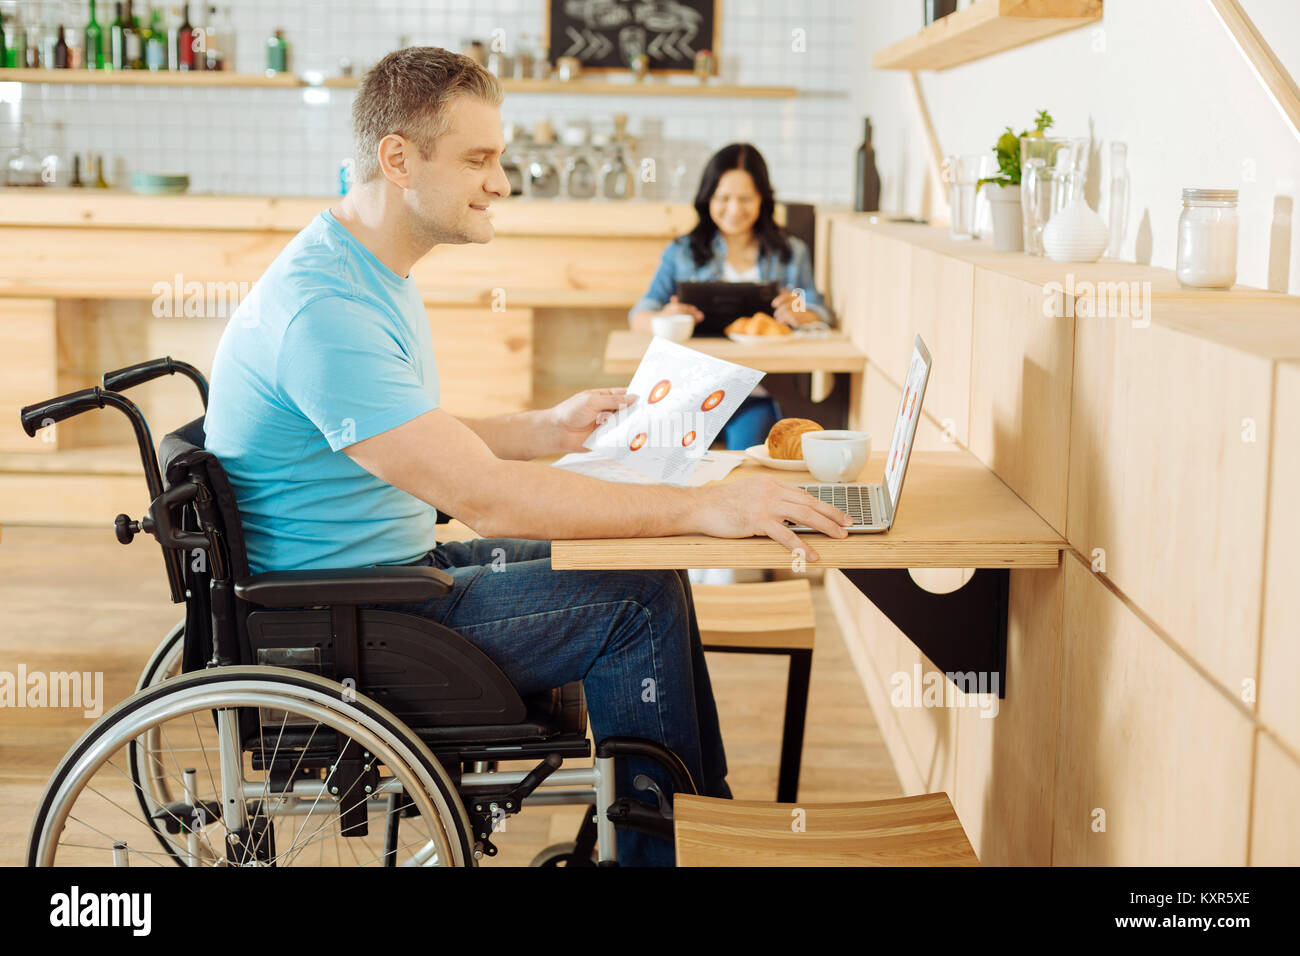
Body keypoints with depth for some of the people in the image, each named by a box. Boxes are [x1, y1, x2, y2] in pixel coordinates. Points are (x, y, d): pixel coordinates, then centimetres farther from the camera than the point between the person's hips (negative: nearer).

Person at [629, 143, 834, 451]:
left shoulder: (791, 252, 17)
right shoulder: (682, 252, 17)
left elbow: (822, 319, 8)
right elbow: (638, 316, 7)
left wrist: (799, 316, -17)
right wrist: (663, 319, -17)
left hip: (760, 394, 0)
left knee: (747, 441, -31)